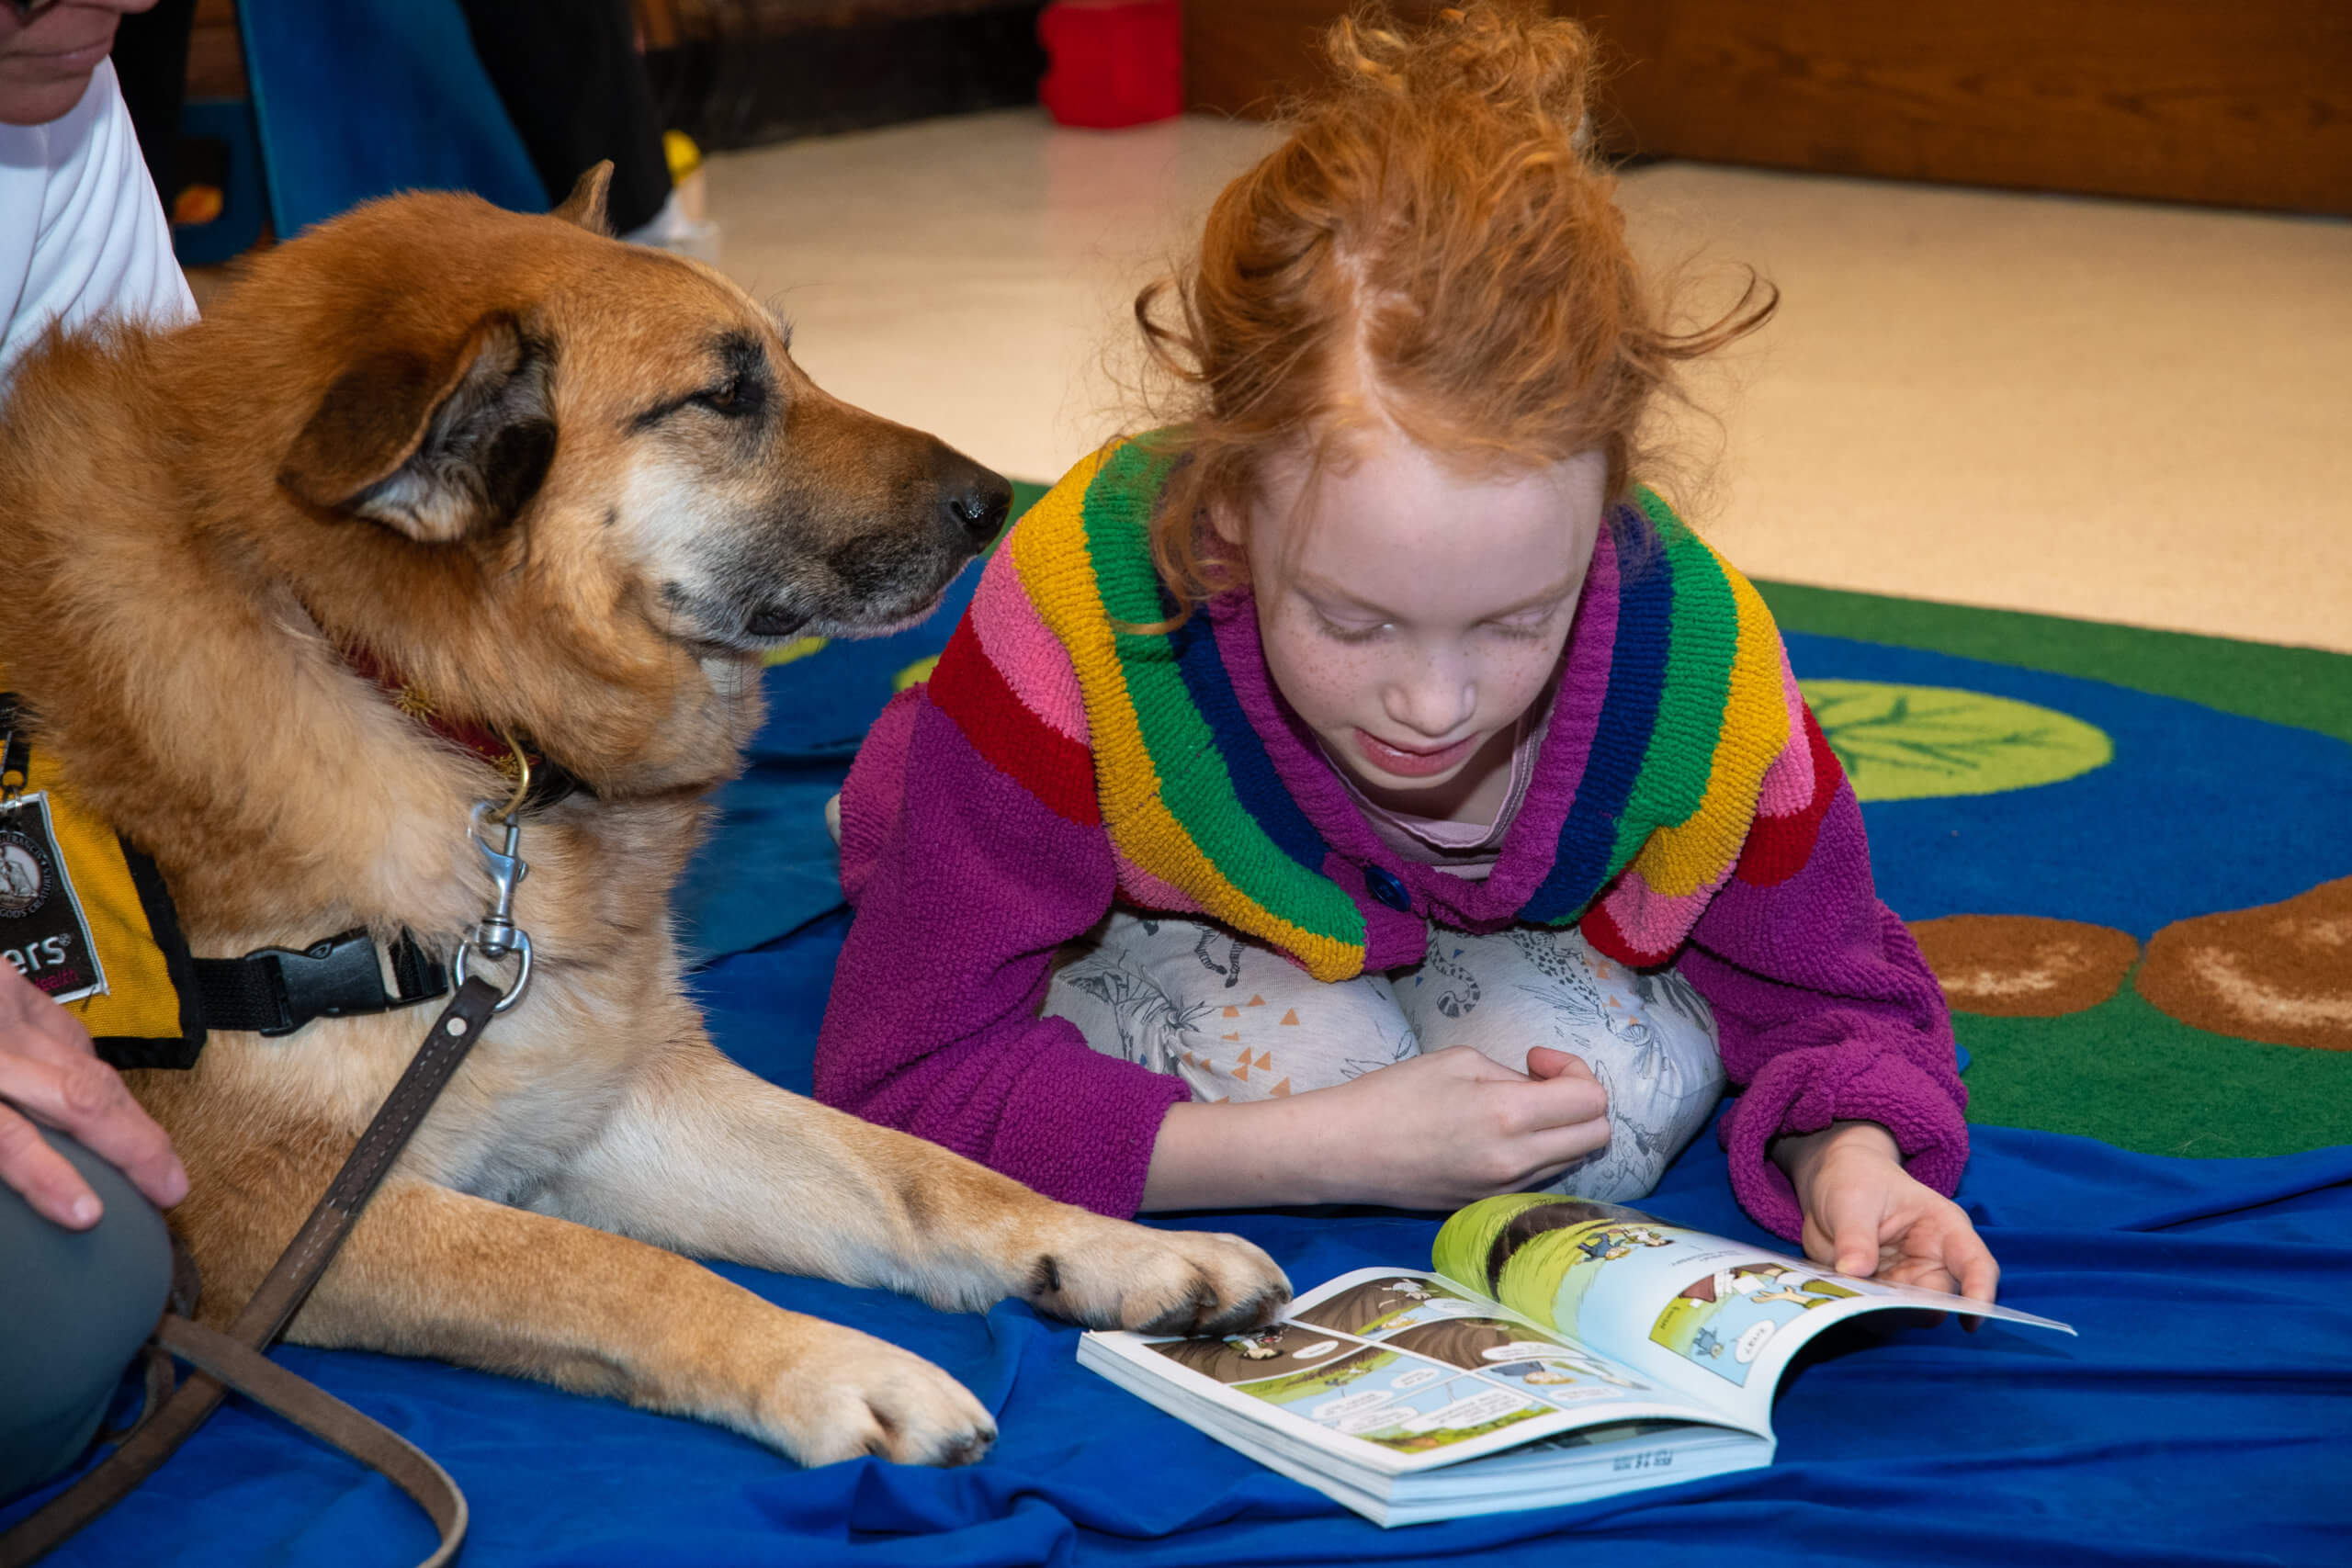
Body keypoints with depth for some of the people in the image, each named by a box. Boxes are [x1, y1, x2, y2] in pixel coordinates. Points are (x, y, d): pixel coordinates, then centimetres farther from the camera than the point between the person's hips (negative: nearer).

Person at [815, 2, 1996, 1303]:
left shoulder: (1700, 670, -33)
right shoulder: (1083, 624, -43)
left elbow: (1824, 990, -13)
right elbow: (904, 1074, -36)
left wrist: (1851, 1162, -38)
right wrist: (1338, 1148, -42)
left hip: (1496, 934, 2)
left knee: (1626, 1097, -27)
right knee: (1288, 1057, -33)